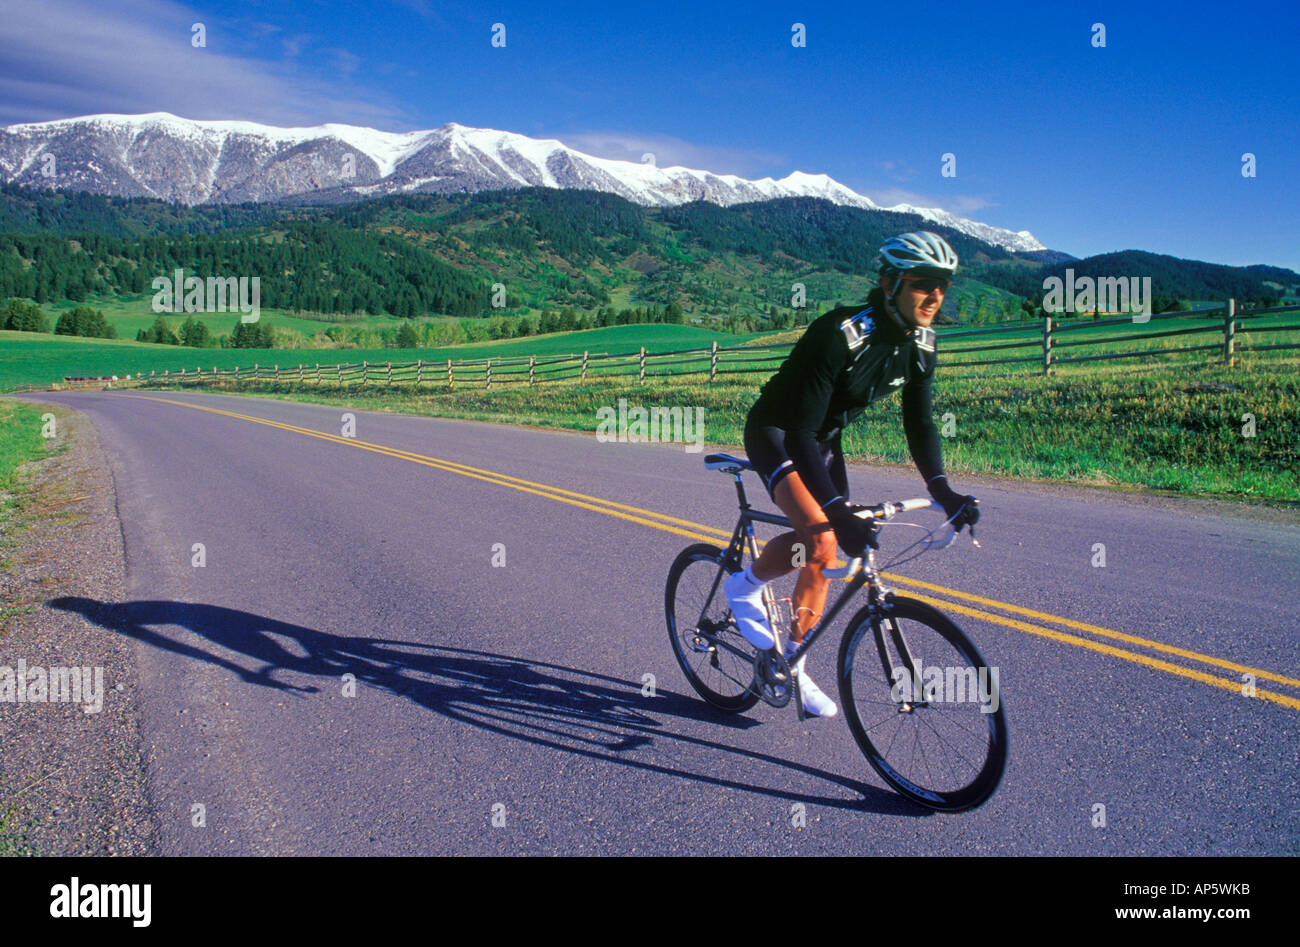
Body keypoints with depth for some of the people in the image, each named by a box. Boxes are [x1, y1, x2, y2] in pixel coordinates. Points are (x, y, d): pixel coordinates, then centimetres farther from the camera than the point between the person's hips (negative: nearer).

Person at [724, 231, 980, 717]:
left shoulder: (920, 344, -11)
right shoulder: (840, 335, -33)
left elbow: (919, 423, -2)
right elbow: (801, 435, -37)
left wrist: (942, 490, -18)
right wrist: (839, 510, -47)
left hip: (824, 439, 7)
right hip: (774, 433, -7)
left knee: (823, 557, 6)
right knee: (818, 536, -28)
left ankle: (793, 666, 23)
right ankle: (745, 586, 2)